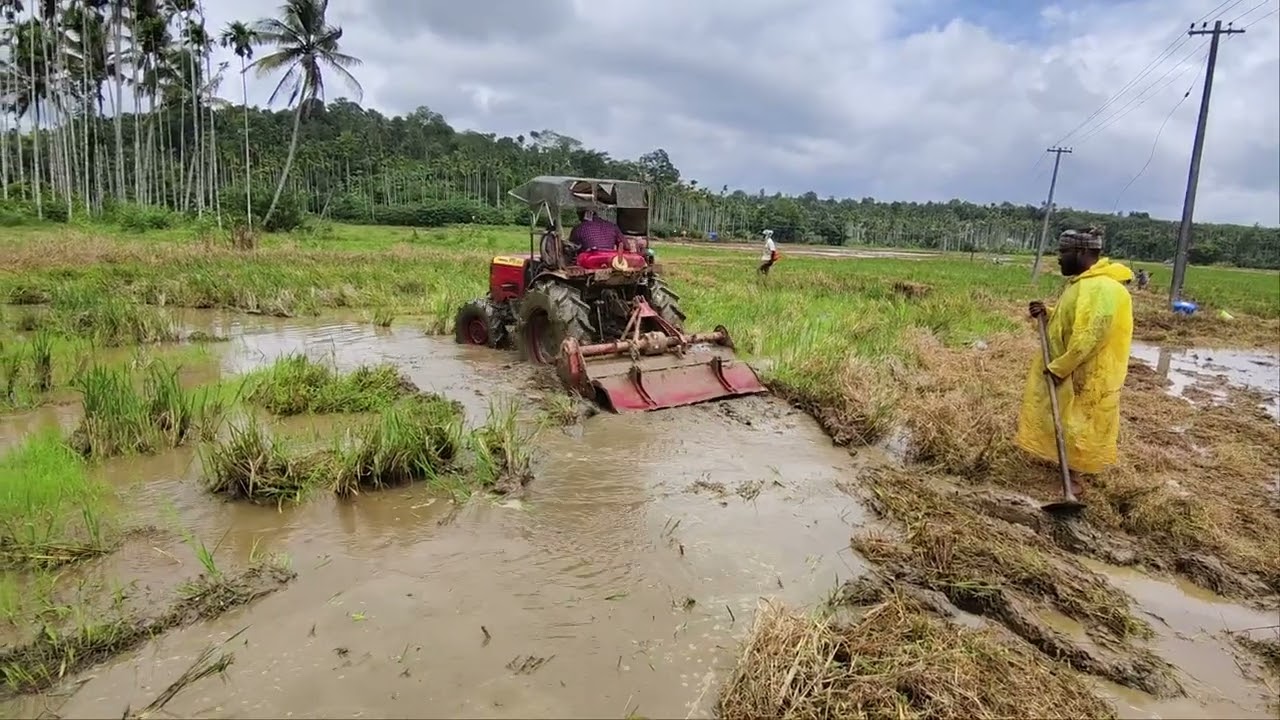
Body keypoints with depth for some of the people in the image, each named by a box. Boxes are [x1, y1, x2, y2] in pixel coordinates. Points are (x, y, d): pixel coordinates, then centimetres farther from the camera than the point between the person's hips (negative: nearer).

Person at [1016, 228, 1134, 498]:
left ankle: (1074, 476, 16)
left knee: (1077, 425, 3)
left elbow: (1090, 336, -29)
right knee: (1062, 421, 21)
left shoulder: (1101, 288, -26)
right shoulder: (1084, 282, 8)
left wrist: (1059, 367, -23)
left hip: (1085, 375, -10)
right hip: (1068, 369, 10)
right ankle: (1059, 459, 38)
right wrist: (1048, 312, 3)